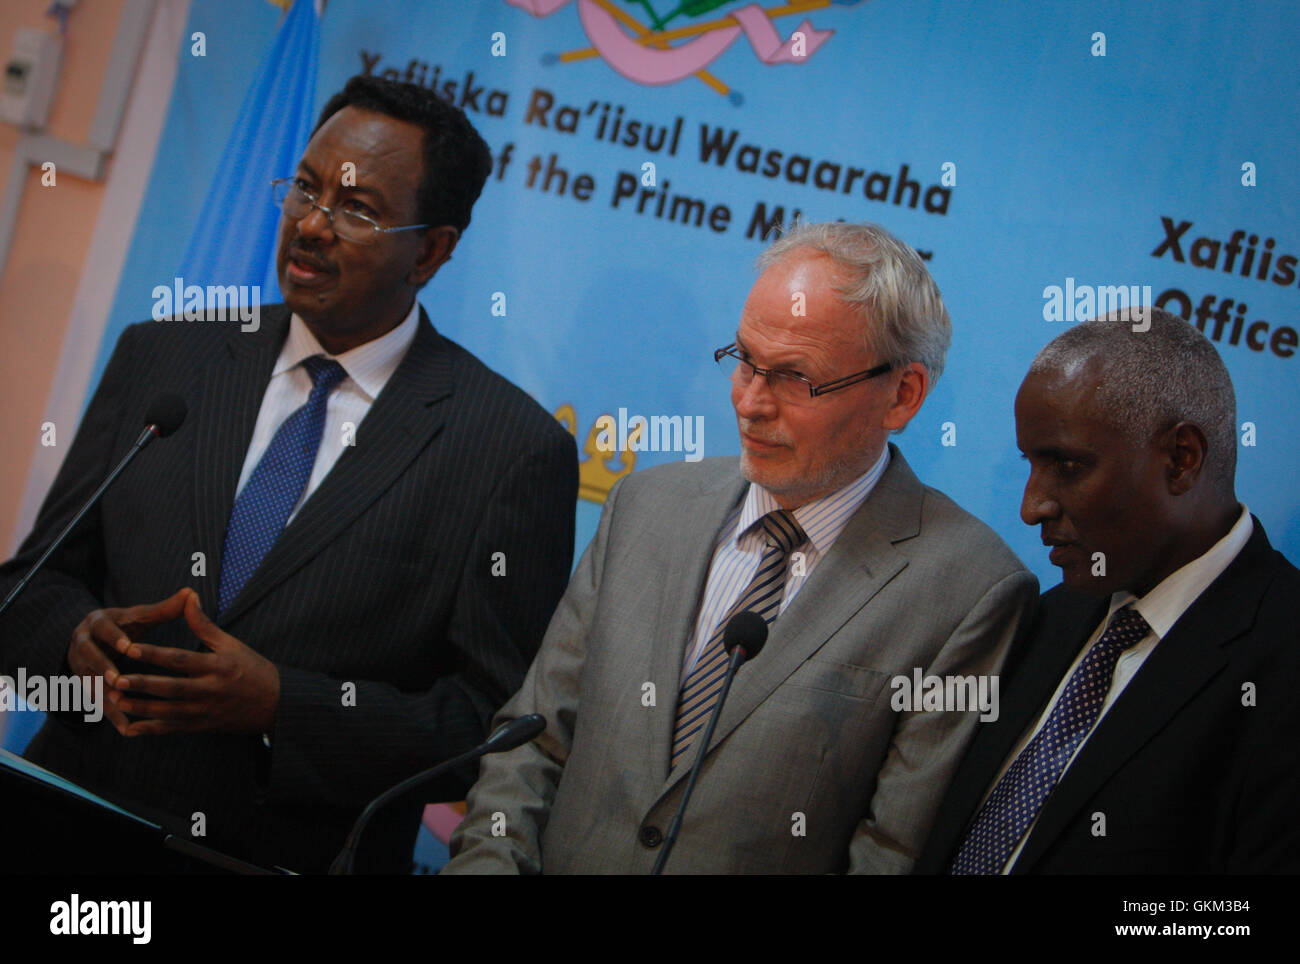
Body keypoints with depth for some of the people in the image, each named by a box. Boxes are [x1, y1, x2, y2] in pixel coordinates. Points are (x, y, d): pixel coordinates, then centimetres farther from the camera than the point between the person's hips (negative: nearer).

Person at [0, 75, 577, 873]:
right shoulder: (159, 359, 8)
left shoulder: (516, 451, -5)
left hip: (301, 857, -5)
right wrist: (80, 635, -10)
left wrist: (281, 705, -16)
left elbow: (503, 726, -7)